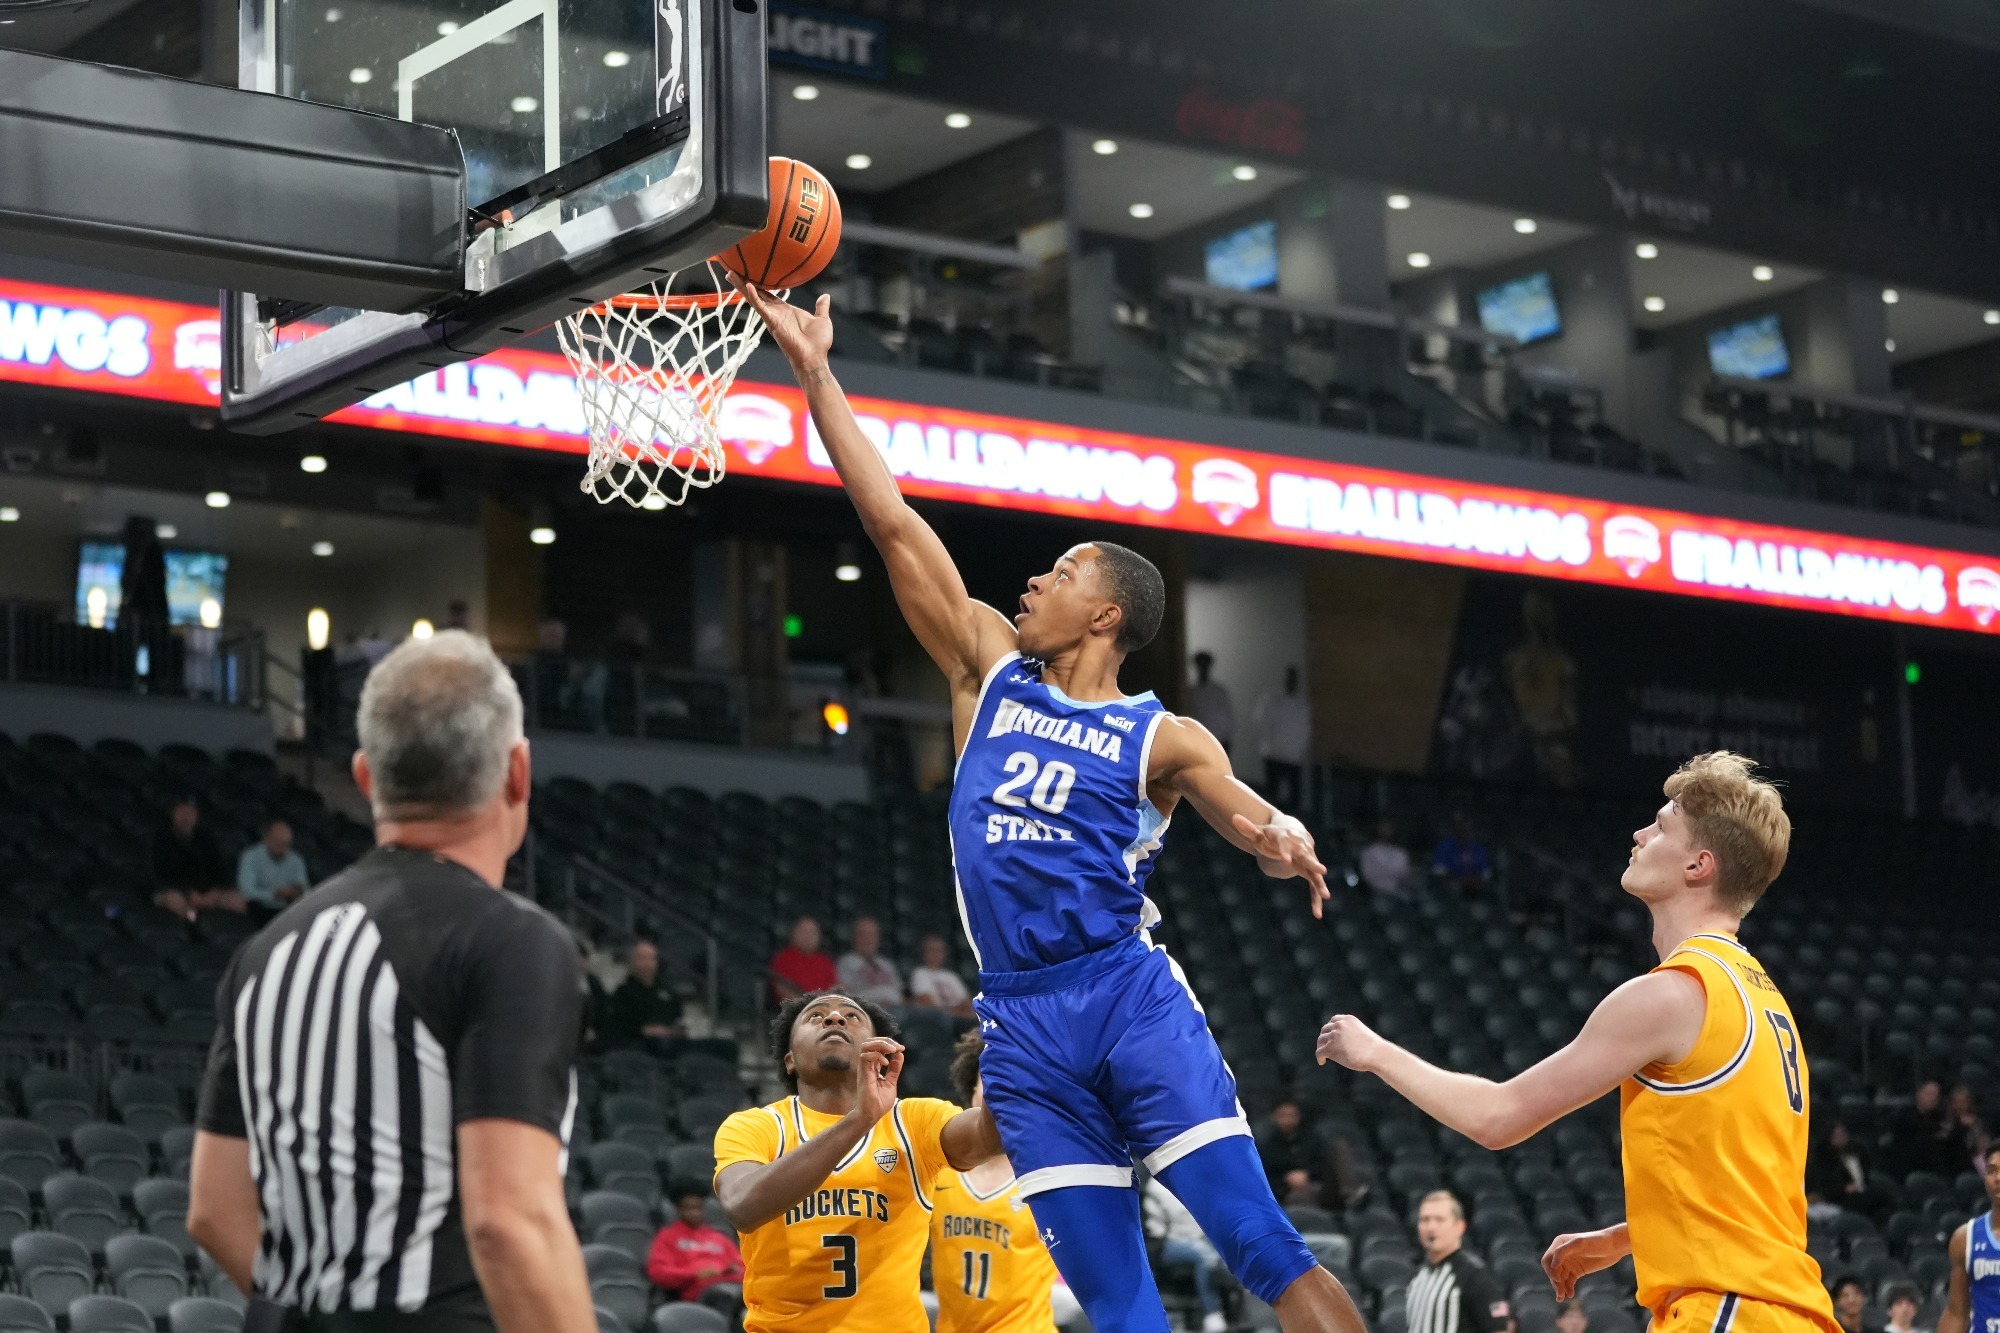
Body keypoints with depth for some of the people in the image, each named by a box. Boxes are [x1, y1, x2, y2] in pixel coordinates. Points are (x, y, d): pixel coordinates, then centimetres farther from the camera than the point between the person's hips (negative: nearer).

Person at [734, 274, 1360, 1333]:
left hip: (1131, 997, -3)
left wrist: (1285, 842, -37)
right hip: (1022, 1025, 3)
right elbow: (894, 524, 12)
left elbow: (1248, 814, -12)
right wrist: (816, 374, 10)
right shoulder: (989, 670, 14)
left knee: (1262, 1245, -12)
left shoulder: (1161, 738, 4)